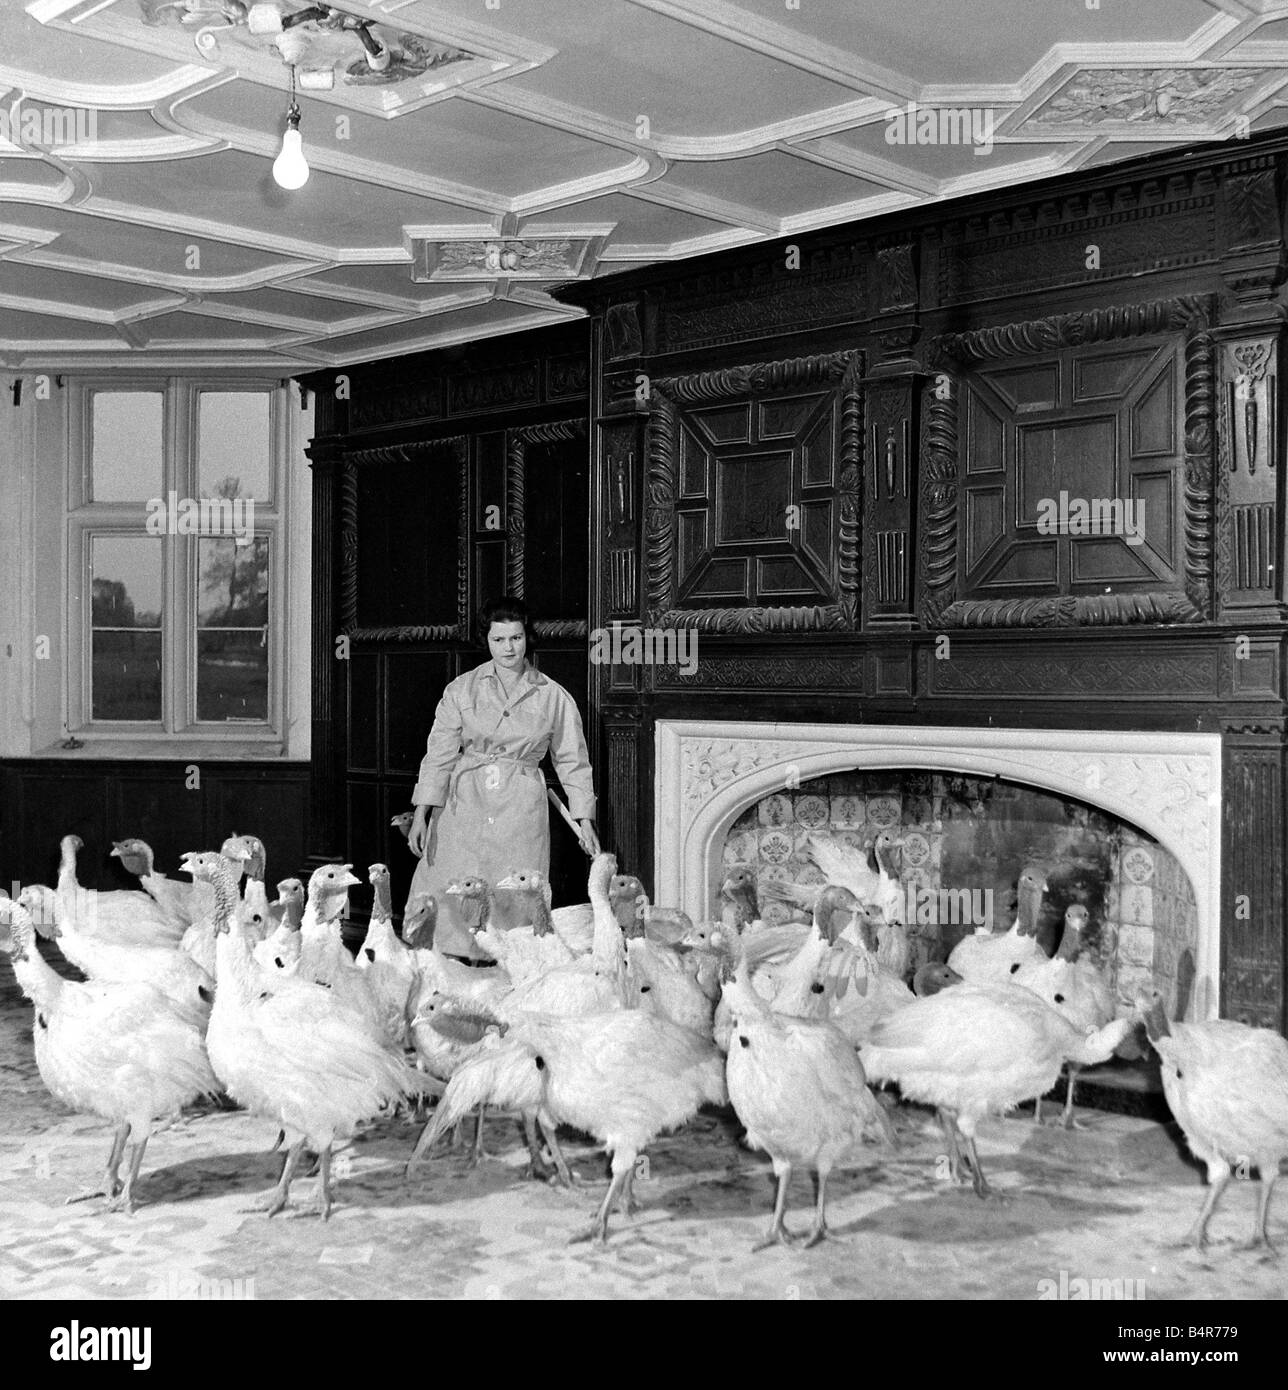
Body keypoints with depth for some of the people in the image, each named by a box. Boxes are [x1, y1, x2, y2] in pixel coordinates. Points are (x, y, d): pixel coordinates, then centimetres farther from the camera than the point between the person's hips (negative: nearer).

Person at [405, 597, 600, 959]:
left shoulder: (553, 697, 7)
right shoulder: (462, 689, 6)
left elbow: (572, 761, 13)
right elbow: (439, 753, 4)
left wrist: (584, 821, 9)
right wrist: (421, 813, -4)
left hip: (521, 808, 0)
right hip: (464, 805, 0)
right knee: (450, 898, -5)